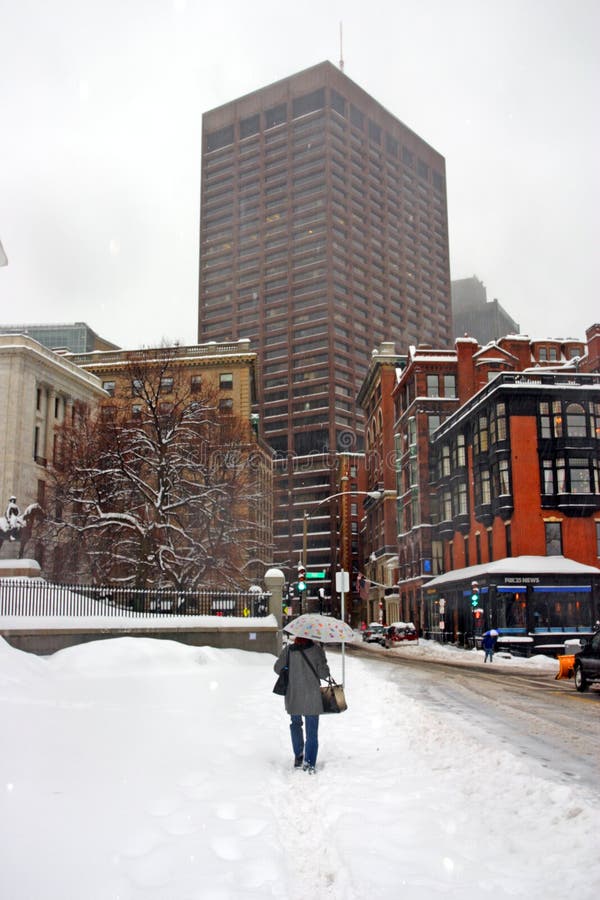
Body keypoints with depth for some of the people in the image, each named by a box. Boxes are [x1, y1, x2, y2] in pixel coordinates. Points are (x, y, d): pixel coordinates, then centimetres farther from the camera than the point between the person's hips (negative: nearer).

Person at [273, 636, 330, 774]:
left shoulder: (288, 650, -6)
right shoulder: (317, 650, -11)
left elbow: (277, 668, 2)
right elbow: (323, 673, -12)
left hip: (293, 697, 2)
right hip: (312, 698, -2)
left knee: (295, 724, 24)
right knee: (312, 731, 6)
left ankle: (298, 757, 25)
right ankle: (310, 763, 0)